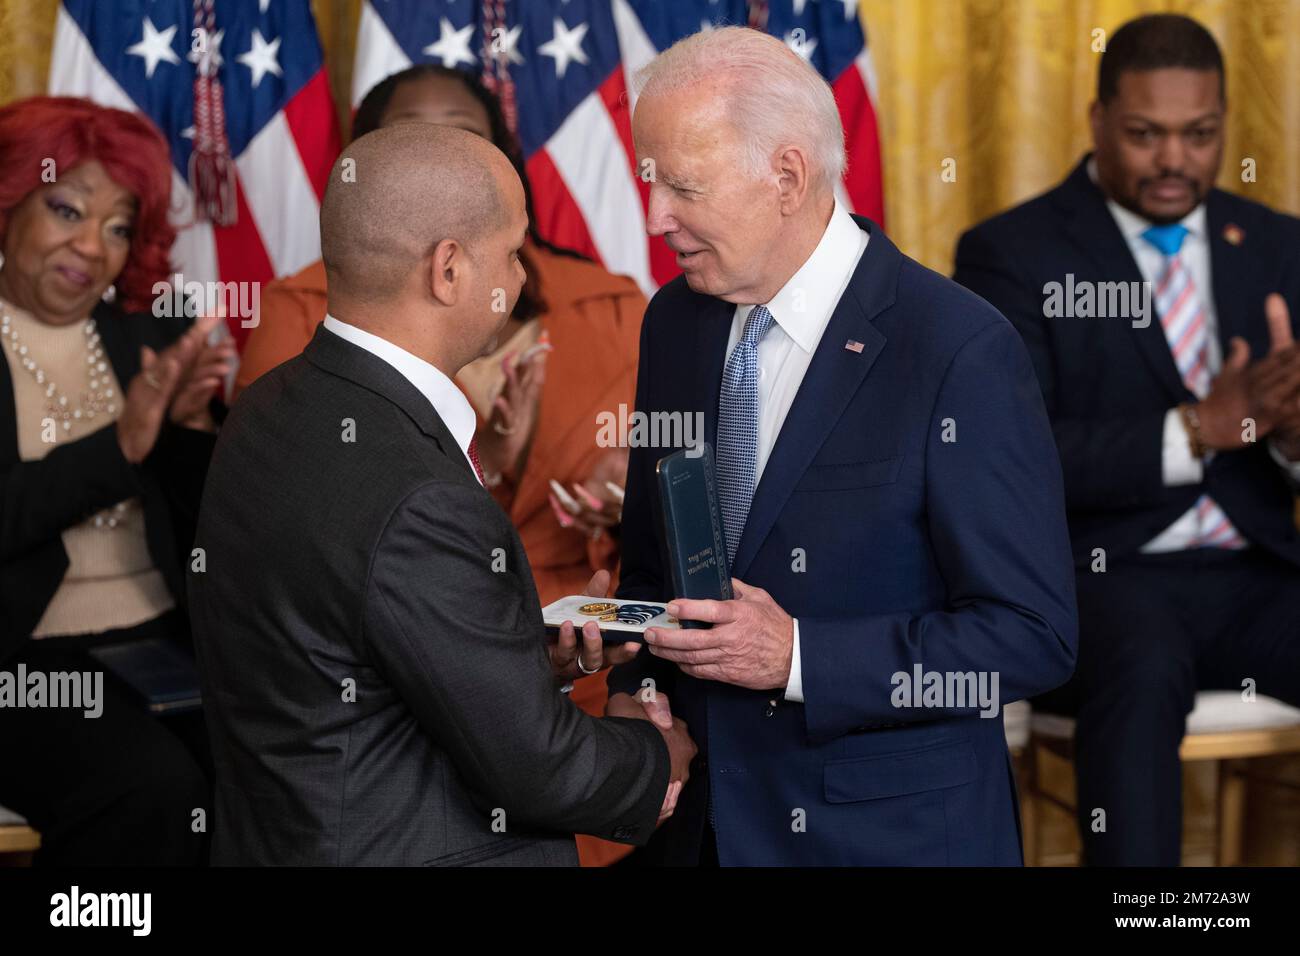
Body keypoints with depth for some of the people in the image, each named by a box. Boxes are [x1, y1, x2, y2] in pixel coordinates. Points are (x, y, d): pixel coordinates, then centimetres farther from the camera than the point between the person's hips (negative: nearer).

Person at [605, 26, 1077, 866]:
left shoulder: (961, 350, -18)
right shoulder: (675, 321, 2)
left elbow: (1033, 634, -18)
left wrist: (797, 656, -24)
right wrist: (635, 688, -5)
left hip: (895, 830, -5)